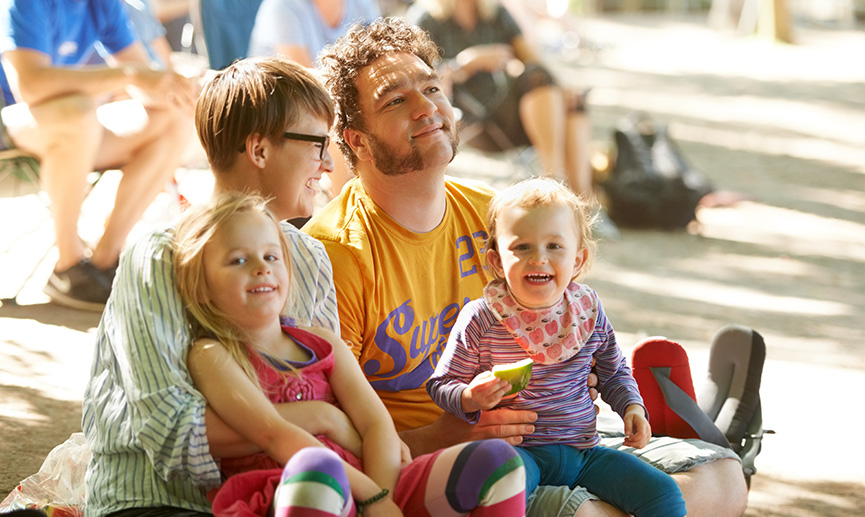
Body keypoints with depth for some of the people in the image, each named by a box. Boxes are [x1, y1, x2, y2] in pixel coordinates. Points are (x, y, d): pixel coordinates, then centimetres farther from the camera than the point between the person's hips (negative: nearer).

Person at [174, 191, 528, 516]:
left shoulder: (323, 344, 23)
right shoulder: (212, 355, 5)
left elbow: (376, 422, 11)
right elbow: (274, 435, -8)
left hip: (371, 485, 6)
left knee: (496, 460, -10)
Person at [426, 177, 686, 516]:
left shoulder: (589, 310, 4)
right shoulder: (479, 319, -8)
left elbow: (613, 371, 21)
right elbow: (441, 385, -2)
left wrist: (632, 407, 3)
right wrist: (471, 398, -22)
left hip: (583, 450, 4)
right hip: (518, 452, -4)